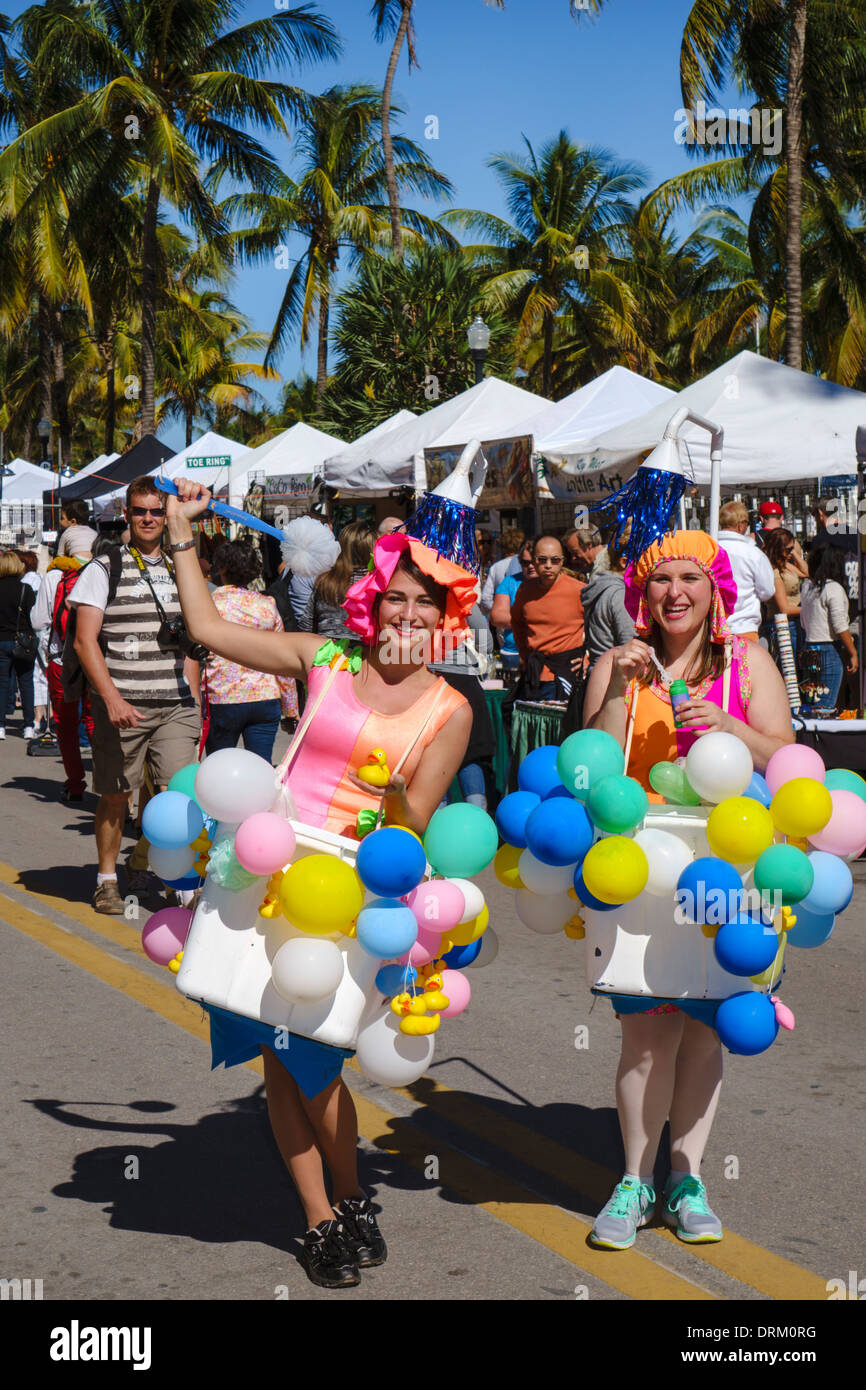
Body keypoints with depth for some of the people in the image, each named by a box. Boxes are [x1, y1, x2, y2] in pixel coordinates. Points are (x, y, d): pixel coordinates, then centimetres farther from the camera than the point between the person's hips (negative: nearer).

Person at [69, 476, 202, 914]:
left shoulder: (179, 570, 14)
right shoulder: (104, 570, 1)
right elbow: (85, 640, -6)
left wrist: (193, 702, 12)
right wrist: (112, 699, -16)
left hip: (175, 705, 3)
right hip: (121, 705, -3)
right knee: (114, 796, 7)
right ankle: (107, 879, 23)